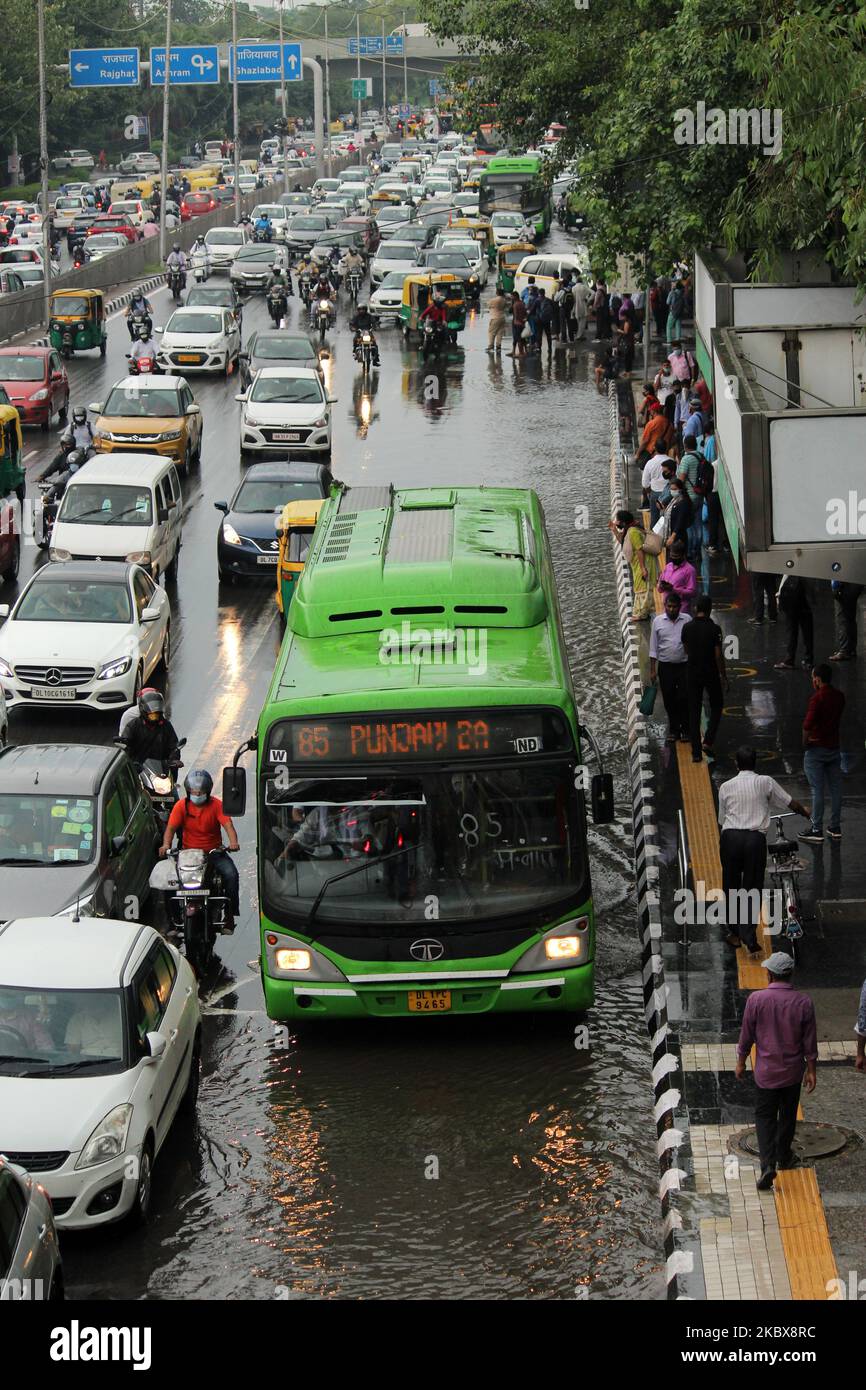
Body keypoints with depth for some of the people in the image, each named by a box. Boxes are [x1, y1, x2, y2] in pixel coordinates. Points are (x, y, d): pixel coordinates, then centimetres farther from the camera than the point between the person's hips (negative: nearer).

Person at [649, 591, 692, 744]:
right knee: (669, 701, 5)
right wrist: (652, 670, 2)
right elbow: (653, 647, 5)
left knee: (684, 699, -4)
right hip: (665, 666, 1)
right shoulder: (658, 621, 2)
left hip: (684, 666, -1)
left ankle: (686, 729, 7)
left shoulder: (687, 620, 0)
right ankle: (673, 730, 16)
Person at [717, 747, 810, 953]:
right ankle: (749, 936, -10)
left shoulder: (726, 787, 9)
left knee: (731, 886, 15)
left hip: (730, 837, 1)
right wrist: (805, 812, 32)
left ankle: (734, 933, 24)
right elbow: (792, 804, 12)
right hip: (755, 838, -1)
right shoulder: (765, 782, 6)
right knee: (753, 889, 3)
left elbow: (722, 819, 14)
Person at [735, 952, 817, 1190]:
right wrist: (811, 1070, 7)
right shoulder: (804, 1003, -11)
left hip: (766, 1070, -2)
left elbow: (746, 1036, -7)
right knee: (788, 1115, 20)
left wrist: (741, 1062, 8)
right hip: (793, 1072, 2)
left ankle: (768, 1163, -9)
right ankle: (784, 1157, 35)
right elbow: (810, 1042, -4)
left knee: (765, 1116, 7)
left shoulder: (756, 999, -16)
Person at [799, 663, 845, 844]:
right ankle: (835, 827, 18)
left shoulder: (818, 698, -19)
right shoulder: (839, 696, 4)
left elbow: (807, 725, -23)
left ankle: (816, 830, -1)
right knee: (835, 788, 12)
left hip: (817, 749, -7)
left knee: (817, 790, -3)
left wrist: (805, 743, -8)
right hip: (834, 746, 7)